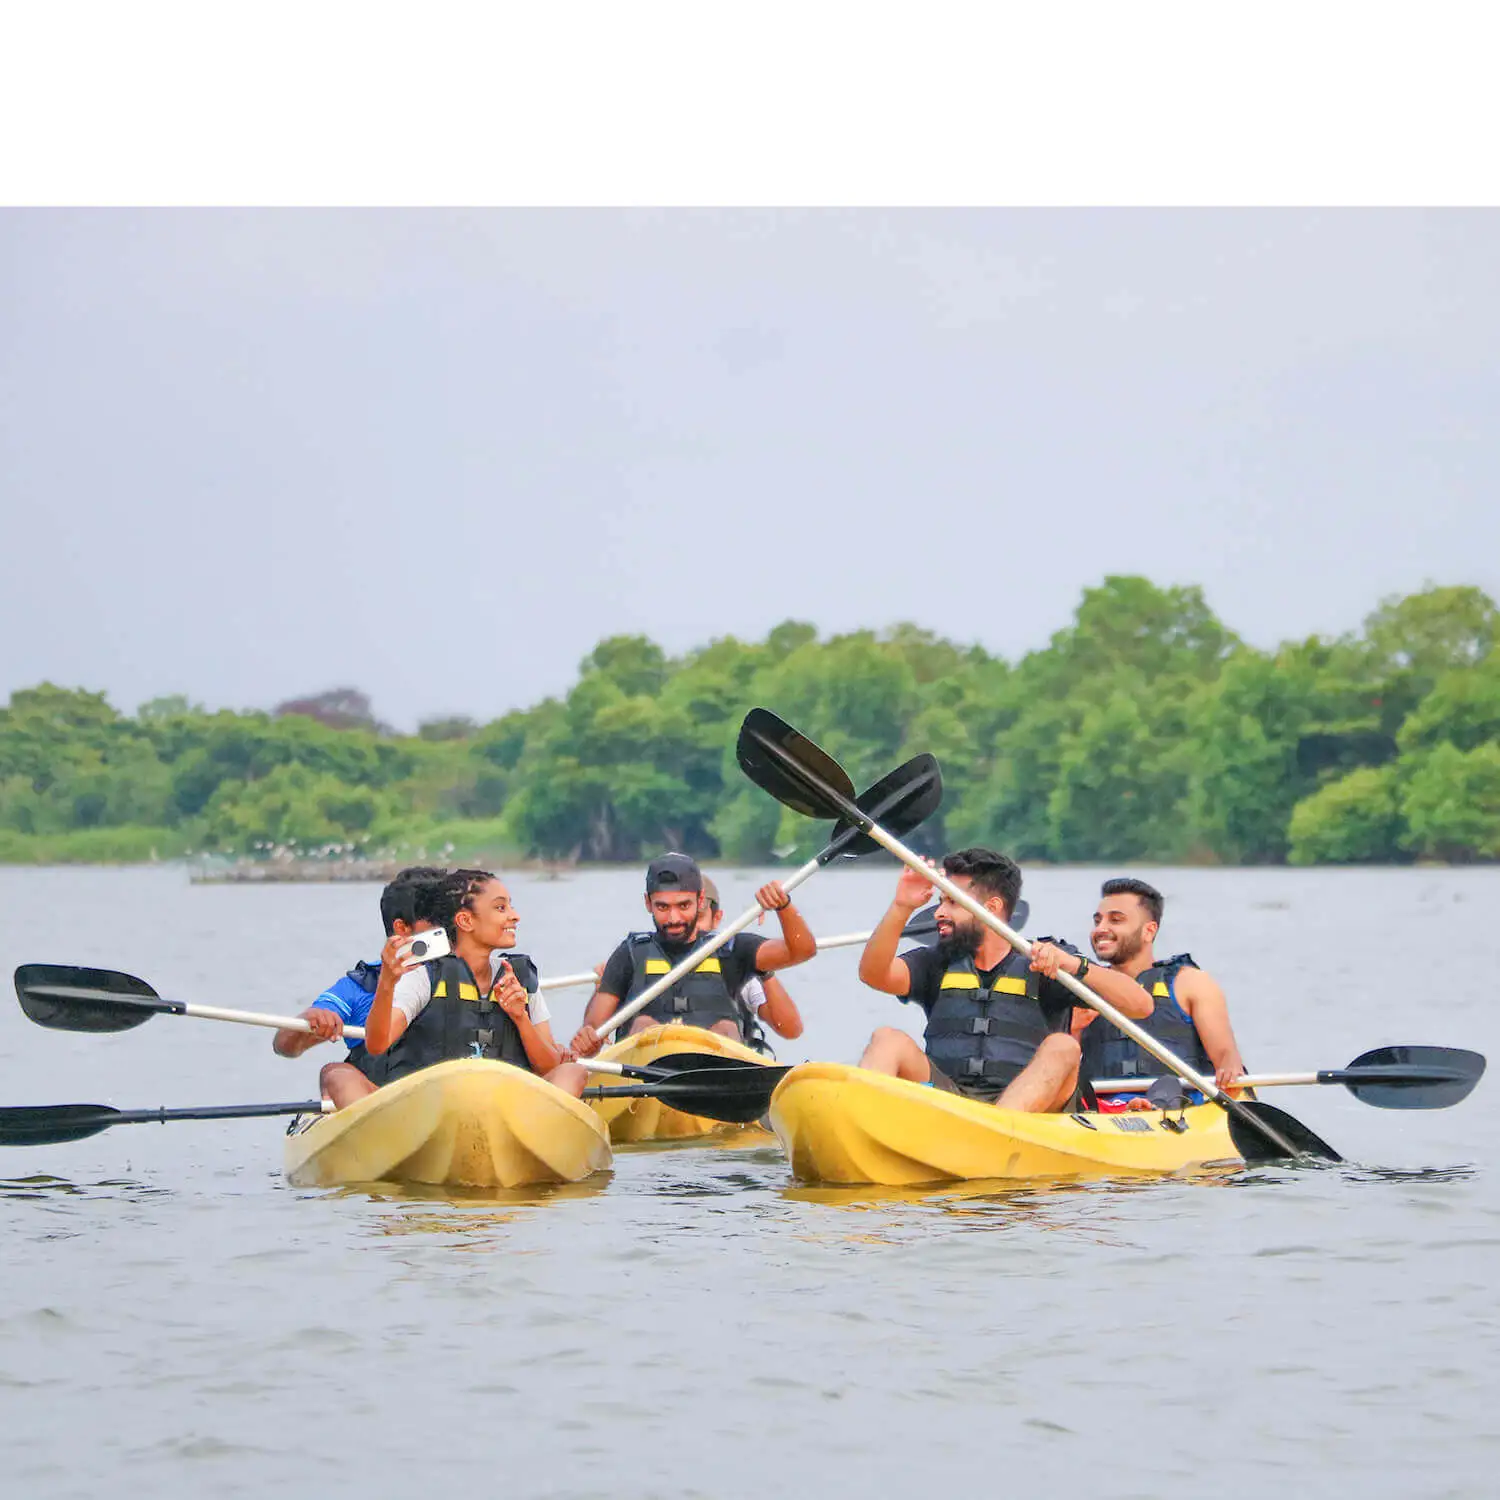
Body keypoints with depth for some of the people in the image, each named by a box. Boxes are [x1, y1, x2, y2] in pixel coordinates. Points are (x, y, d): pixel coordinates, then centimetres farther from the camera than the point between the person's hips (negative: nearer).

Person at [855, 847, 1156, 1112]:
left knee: (1061, 1048, -28)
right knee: (888, 1040, -18)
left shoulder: (1049, 963, 10)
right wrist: (901, 908, -12)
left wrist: (1075, 965, -17)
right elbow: (874, 974, 2)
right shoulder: (937, 964, 21)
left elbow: (1140, 1005, -1)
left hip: (1024, 1104, -2)